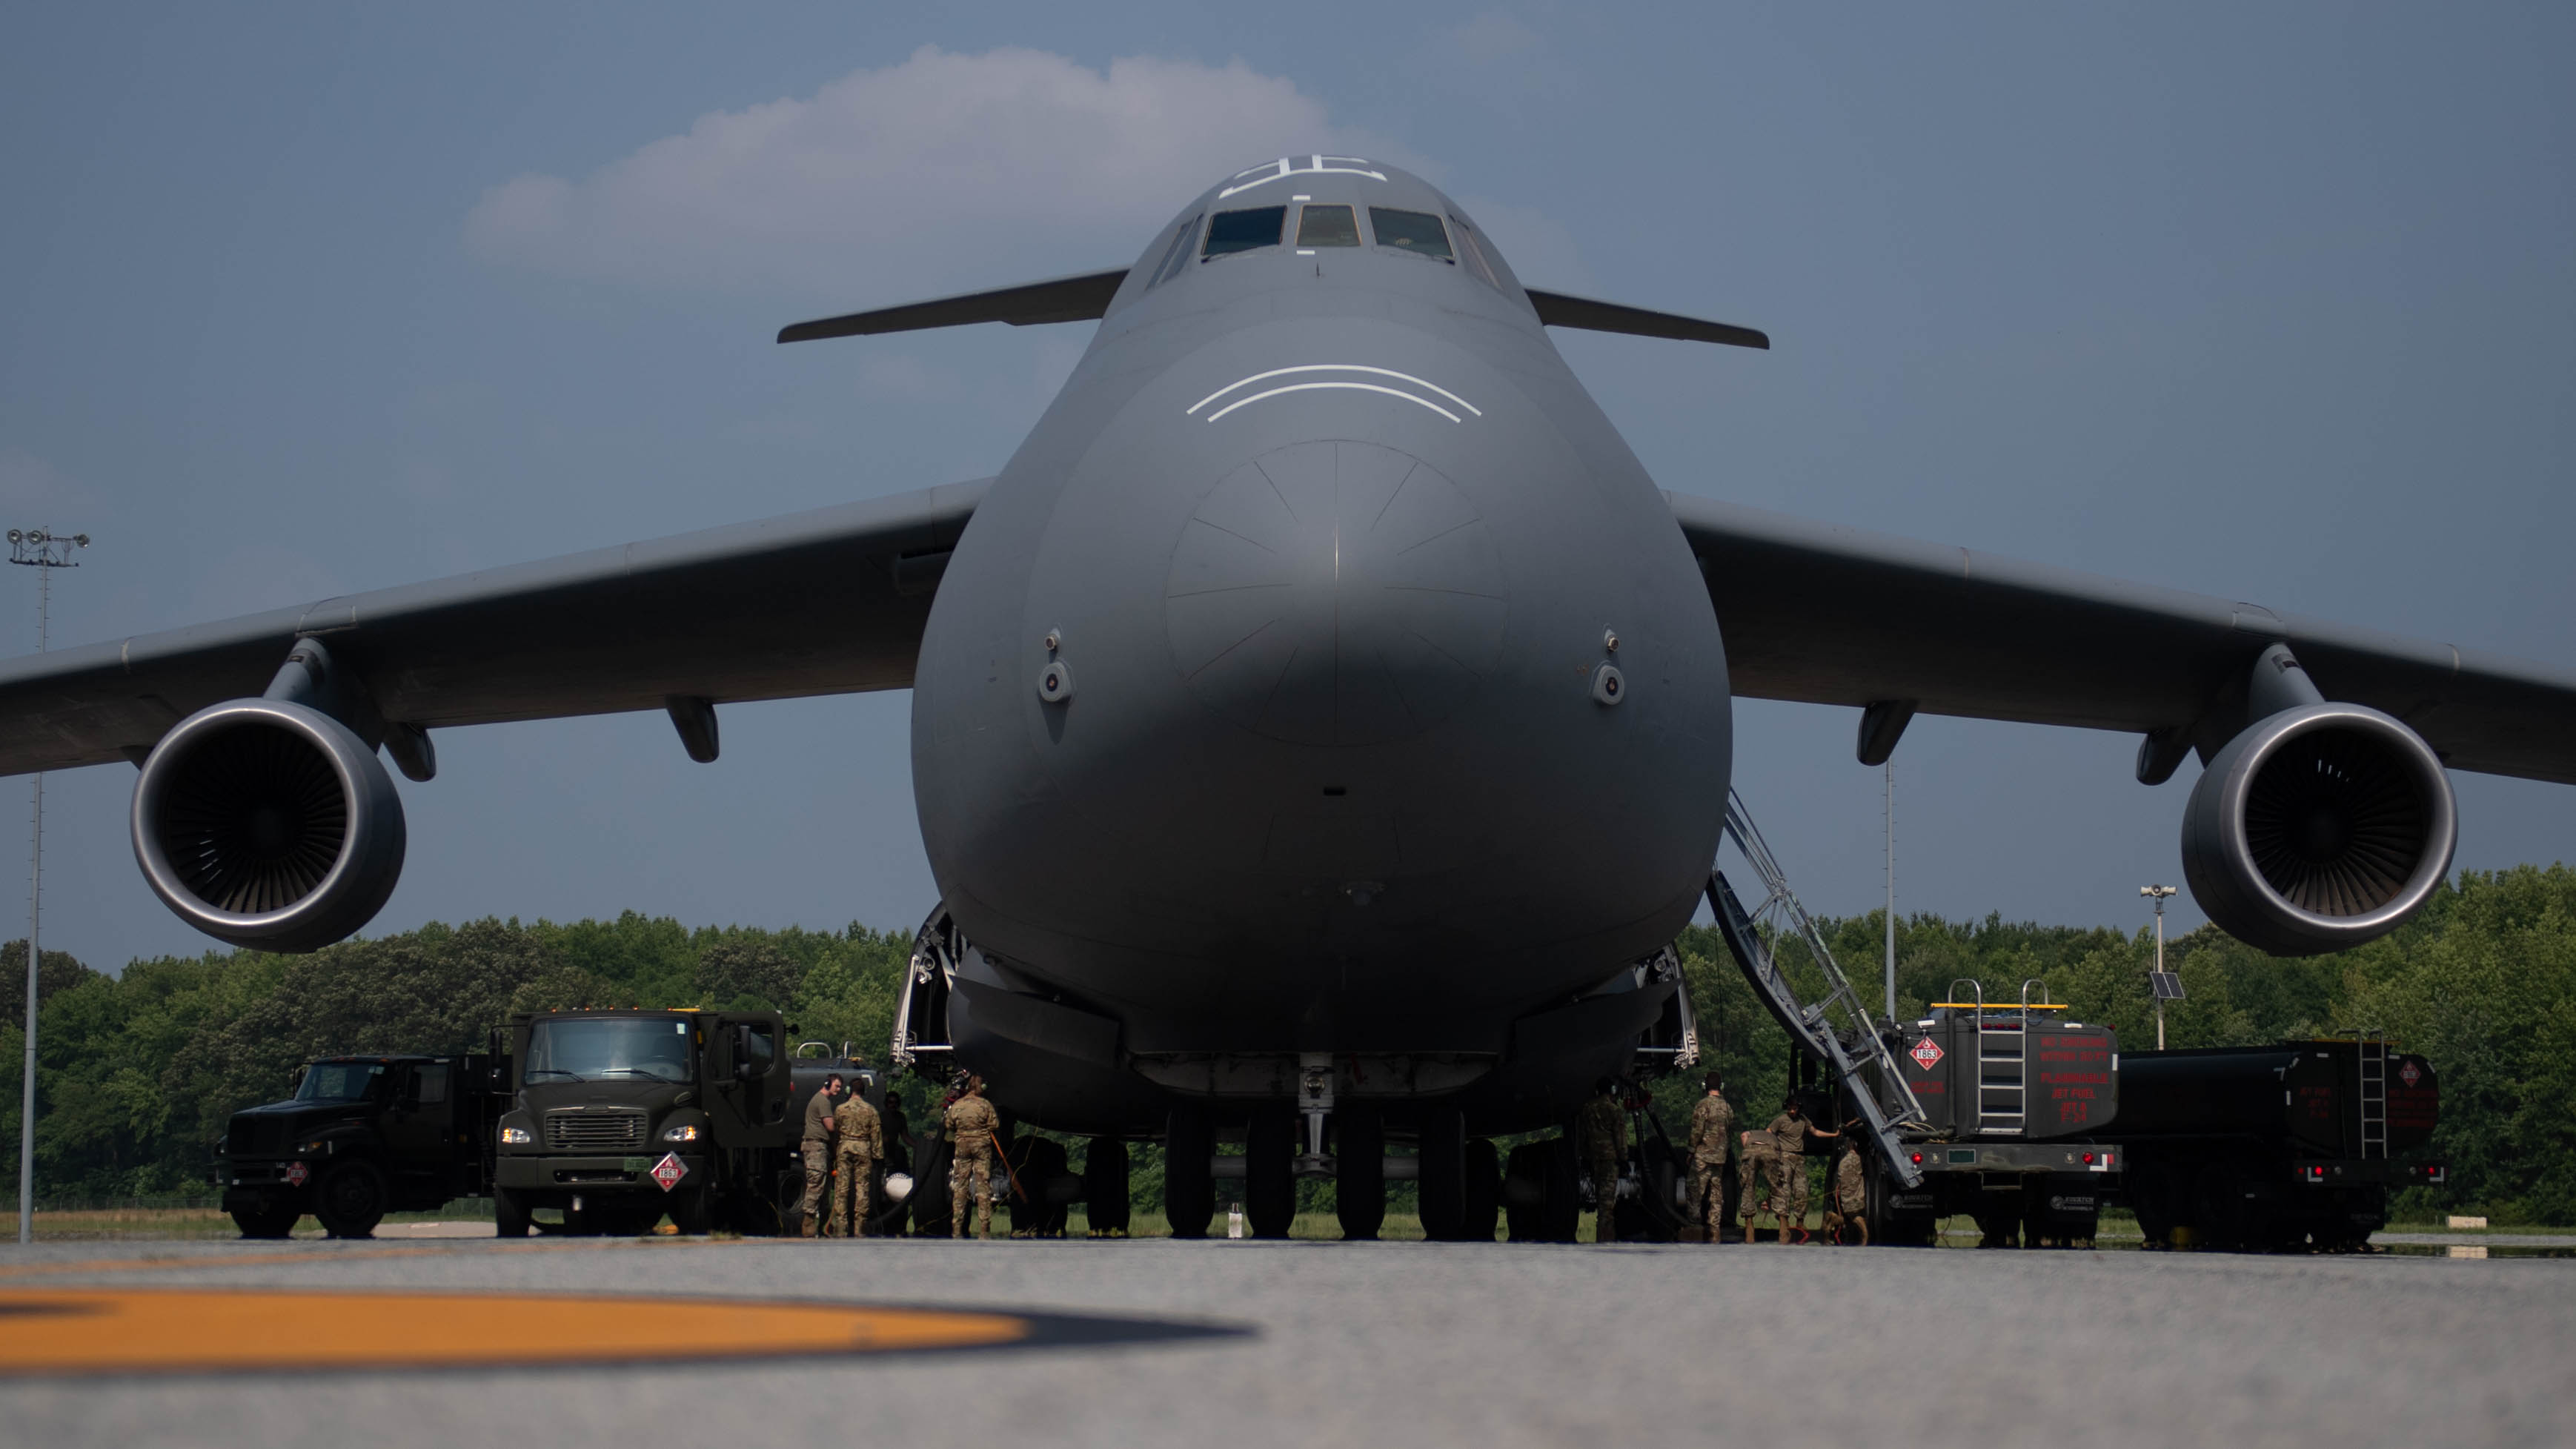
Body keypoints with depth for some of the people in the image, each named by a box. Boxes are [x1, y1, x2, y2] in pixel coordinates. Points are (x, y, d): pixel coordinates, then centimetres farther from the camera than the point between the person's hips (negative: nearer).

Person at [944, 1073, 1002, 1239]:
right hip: (982, 1146, -2)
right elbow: (995, 1127, -4)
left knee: (959, 1187, 7)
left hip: (962, 1146, 2)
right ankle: (984, 1230, -3)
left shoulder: (955, 1106, 0)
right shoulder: (985, 1105, -8)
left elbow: (949, 1127, 9)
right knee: (983, 1187, 0)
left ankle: (957, 1230, 5)